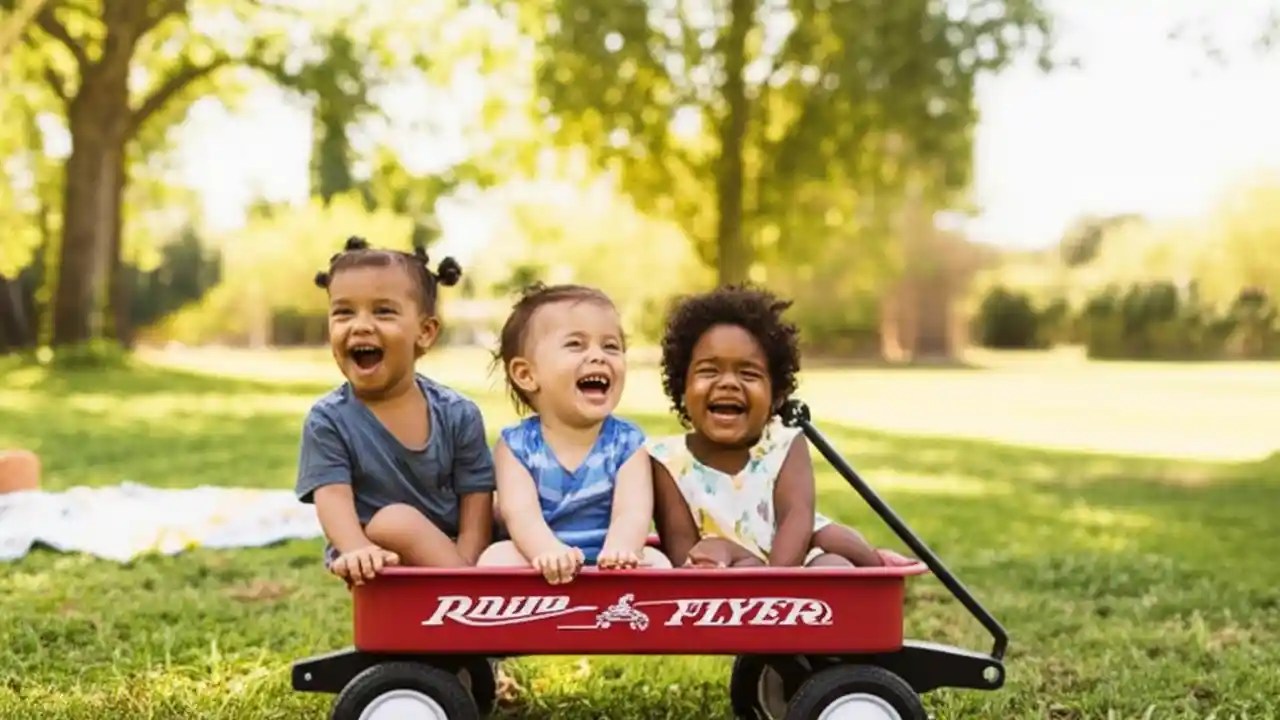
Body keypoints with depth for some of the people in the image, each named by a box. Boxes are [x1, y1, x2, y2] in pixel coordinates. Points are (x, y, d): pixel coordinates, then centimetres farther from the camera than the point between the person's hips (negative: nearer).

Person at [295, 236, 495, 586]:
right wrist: (358, 552, -41)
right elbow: (333, 499, -19)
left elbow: (477, 506, -3)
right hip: (382, 570, -3)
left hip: (451, 561, 3)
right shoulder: (328, 420, -6)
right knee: (396, 520, -30)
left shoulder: (459, 414, -1)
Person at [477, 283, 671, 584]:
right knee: (498, 556, -26)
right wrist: (548, 551, -41)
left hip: (607, 569, 0)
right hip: (544, 569, 0)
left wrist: (619, 549, -41)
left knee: (655, 562, -25)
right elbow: (520, 513, -17)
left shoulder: (627, 443, 1)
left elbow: (632, 511, -16)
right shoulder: (516, 445, -1)